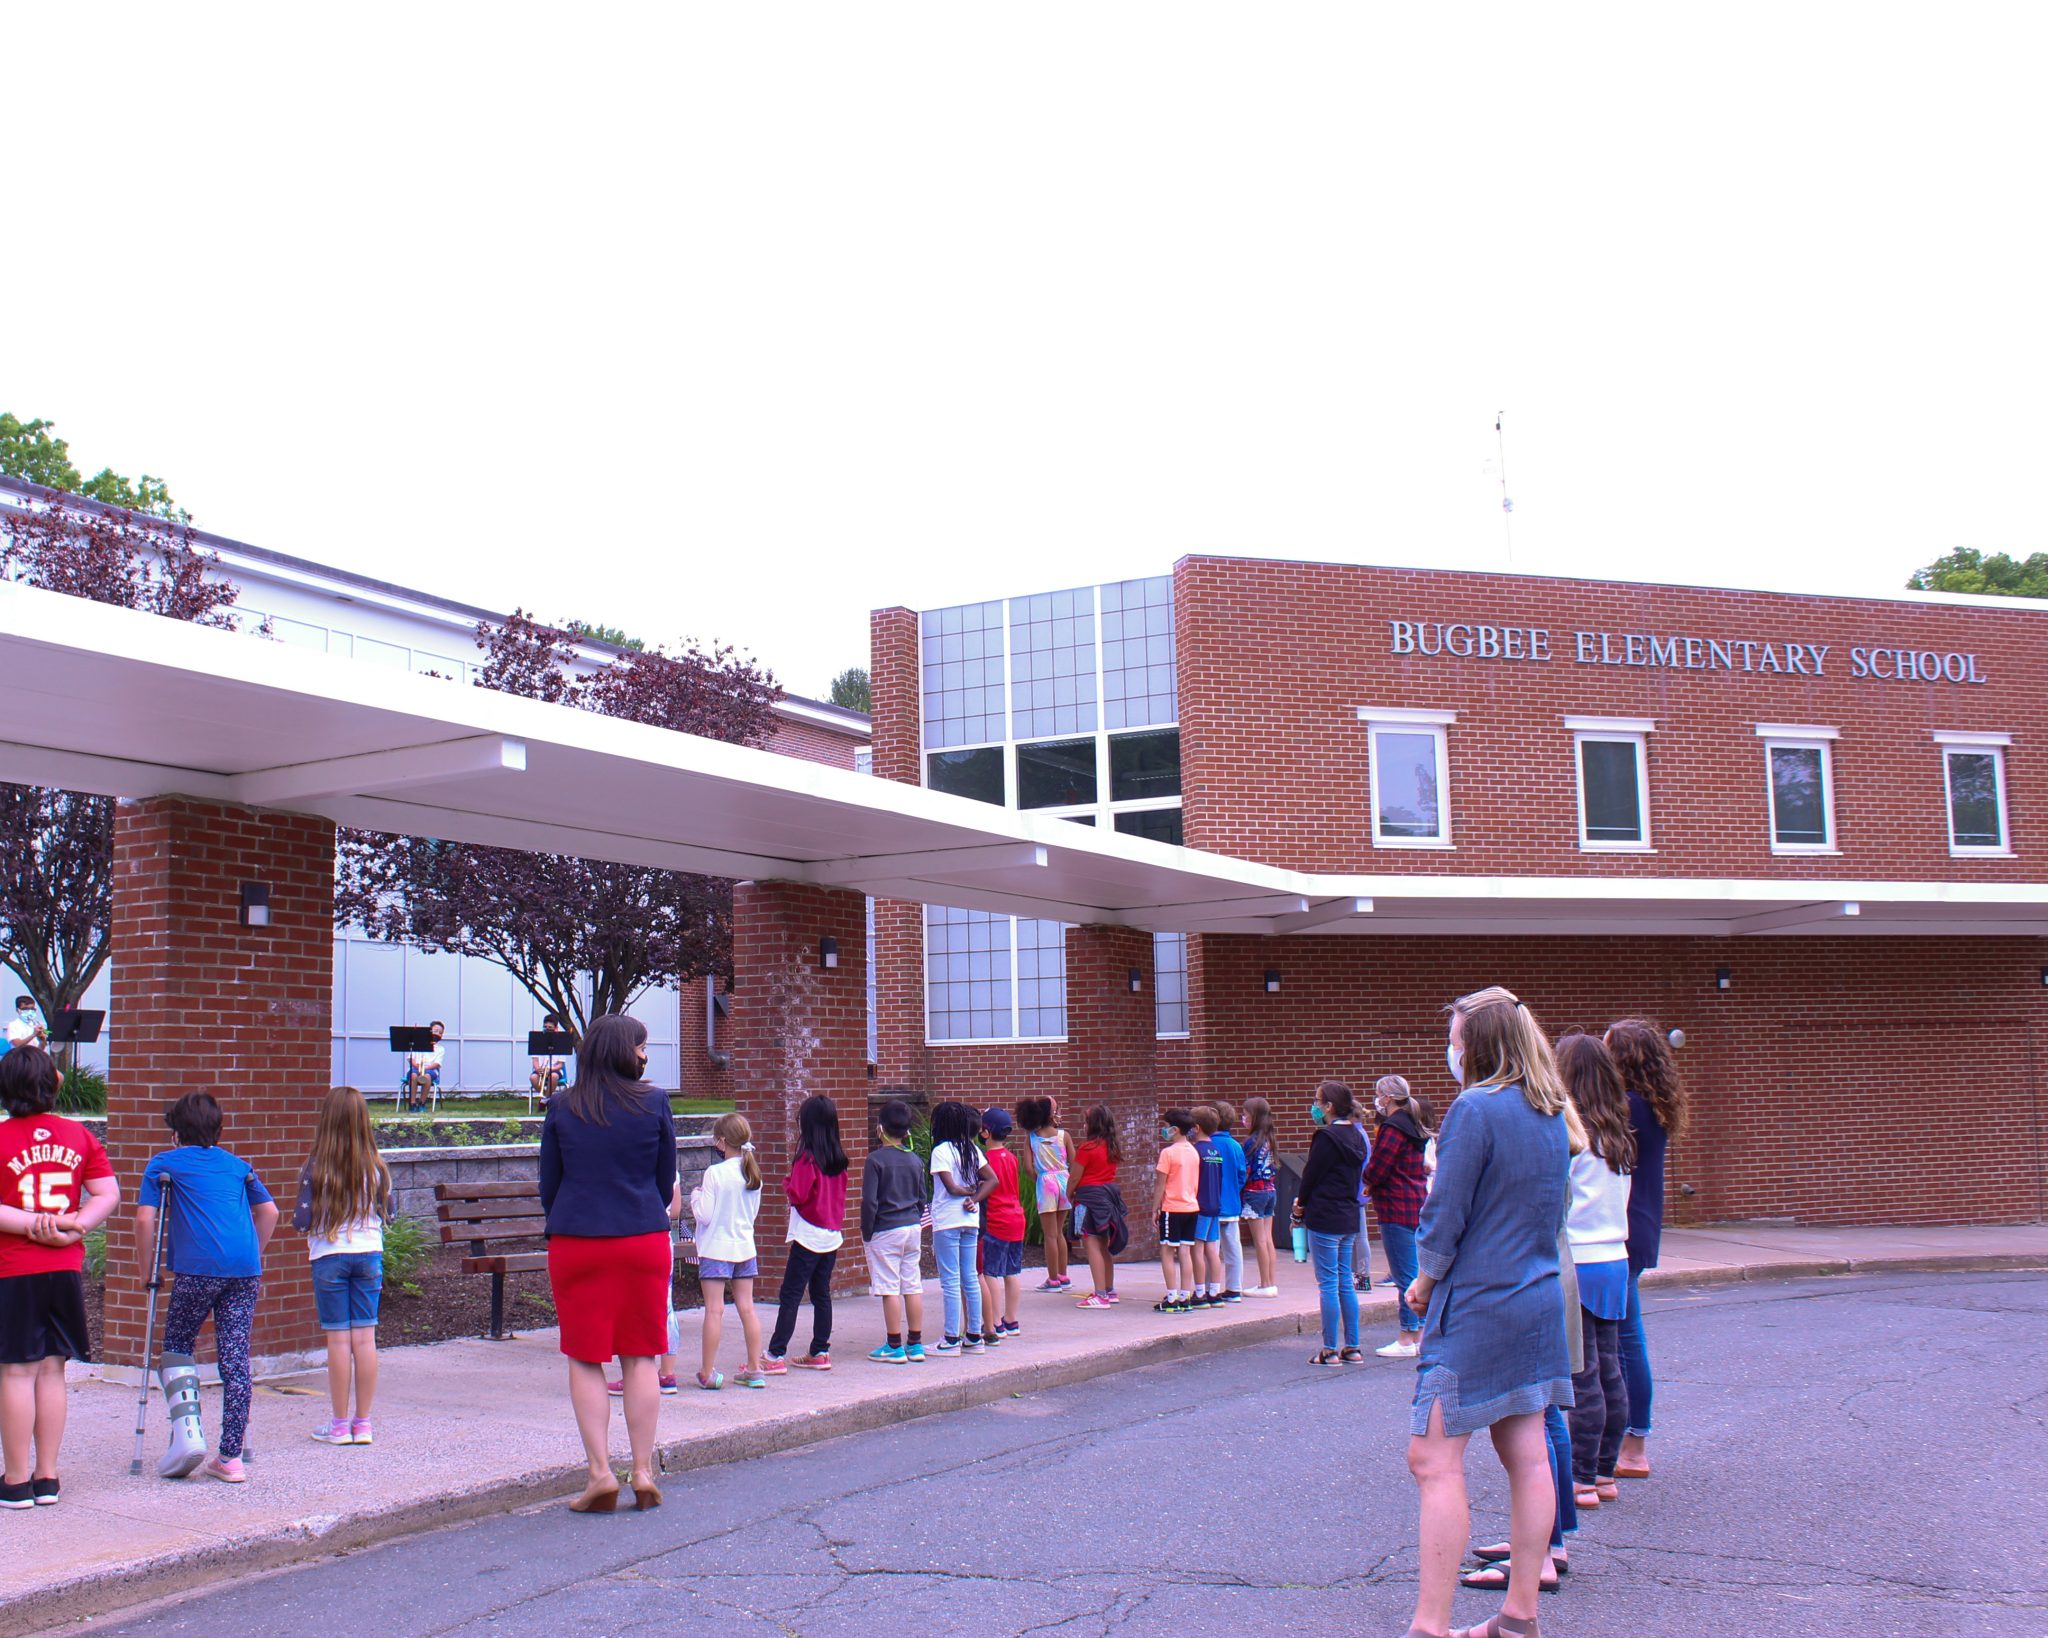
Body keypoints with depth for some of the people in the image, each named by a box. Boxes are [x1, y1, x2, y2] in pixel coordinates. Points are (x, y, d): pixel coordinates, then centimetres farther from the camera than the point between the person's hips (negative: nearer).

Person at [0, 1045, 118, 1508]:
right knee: (51, 1370, 10)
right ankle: (47, 1478, 15)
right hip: (66, 1269, 4)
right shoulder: (79, 1136, 4)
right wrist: (70, 1227, -7)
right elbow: (108, 1195, 0)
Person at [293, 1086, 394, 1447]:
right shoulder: (375, 1166, -3)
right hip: (369, 1254, 2)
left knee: (338, 1339, 2)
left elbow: (302, 1220, -12)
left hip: (329, 1256, -2)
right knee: (365, 1338, 6)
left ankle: (339, 1424, 9)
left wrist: (309, 1227, 10)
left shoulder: (315, 1168, -12)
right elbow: (388, 1212, 6)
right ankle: (363, 1423, 11)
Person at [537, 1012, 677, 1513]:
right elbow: (665, 1182, 6)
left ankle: (600, 1472, 1)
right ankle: (644, 1472, 9)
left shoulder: (561, 1108, 0)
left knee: (585, 1359, 6)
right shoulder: (654, 1103, -2)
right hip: (643, 1243, 0)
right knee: (641, 1356, 8)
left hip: (574, 1245, 0)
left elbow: (548, 1186, 7)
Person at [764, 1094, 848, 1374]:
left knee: (790, 1295, -6)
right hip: (833, 1233, 7)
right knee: (821, 1293, 13)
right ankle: (821, 1352, 15)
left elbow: (797, 1195, -17)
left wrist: (786, 1182, 0)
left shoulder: (807, 1158, -14)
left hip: (808, 1235, -7)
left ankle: (776, 1356, -7)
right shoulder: (838, 1157, 8)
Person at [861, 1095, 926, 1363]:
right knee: (913, 1286, 9)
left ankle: (894, 1346, 3)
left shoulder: (875, 1159, -12)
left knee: (890, 1290, -1)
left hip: (885, 1231, -6)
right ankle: (915, 1344, 14)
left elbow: (870, 1201, -14)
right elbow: (922, 1198, 13)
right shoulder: (914, 1160, 7)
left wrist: (866, 1232, -5)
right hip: (913, 1229, 6)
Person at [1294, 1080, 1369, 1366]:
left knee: (1328, 1283, -3)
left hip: (1325, 1218, -8)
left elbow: (1311, 1175, -13)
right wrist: (1307, 1203, 13)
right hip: (1349, 1216, 8)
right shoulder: (1356, 1136, 10)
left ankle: (1330, 1350, 1)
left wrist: (1301, 1202, 7)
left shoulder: (1326, 1137, -16)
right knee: (1345, 1282, 13)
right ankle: (1352, 1348, 16)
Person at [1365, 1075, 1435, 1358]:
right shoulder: (1413, 1127, 15)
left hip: (1397, 1208, -9)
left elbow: (1377, 1169, -18)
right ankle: (1420, 1335, 17)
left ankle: (1408, 1339, -2)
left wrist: (1367, 1184, 4)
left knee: (1405, 1276, -5)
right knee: (1415, 1274, 13)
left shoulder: (1392, 1128, -15)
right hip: (1417, 1205, 9)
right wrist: (1373, 1184, 8)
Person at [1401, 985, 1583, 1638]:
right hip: (1538, 1303, 9)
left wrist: (1425, 1283, 1)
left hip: (1477, 1307, -9)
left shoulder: (1476, 1109, -15)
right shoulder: (1552, 1116, 10)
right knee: (1526, 1456, 11)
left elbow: (1445, 1217, -15)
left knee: (1435, 1462, -6)